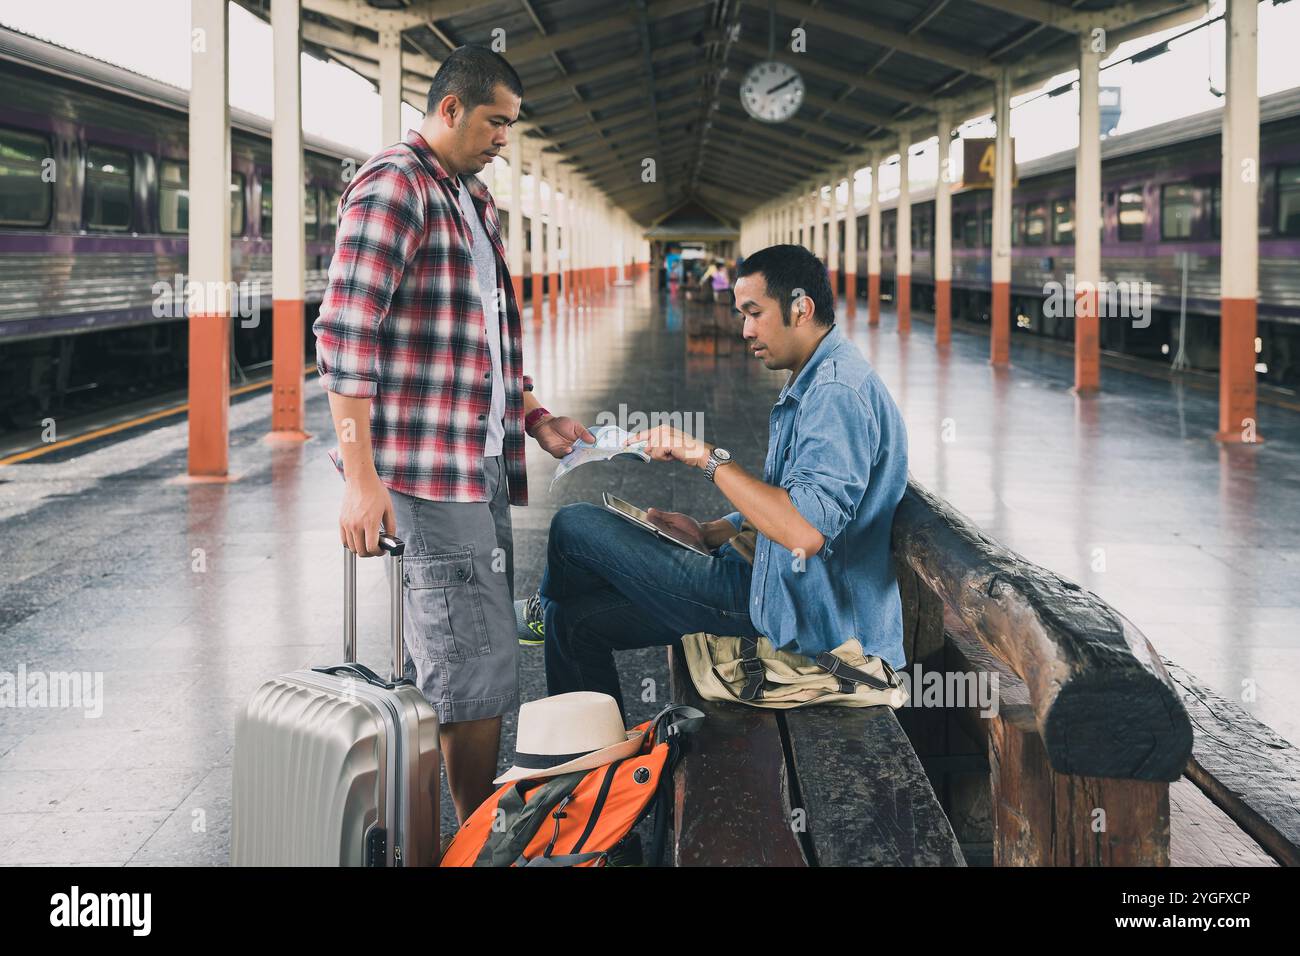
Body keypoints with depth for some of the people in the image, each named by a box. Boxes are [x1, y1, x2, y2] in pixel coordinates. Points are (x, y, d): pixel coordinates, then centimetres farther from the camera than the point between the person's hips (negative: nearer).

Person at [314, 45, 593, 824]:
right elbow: (345, 334, -17)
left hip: (482, 465, 10)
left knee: (449, 662, 14)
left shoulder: (476, 202, 20)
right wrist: (361, 478, -21)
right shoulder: (393, 186, -9)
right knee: (480, 670, -9)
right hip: (429, 468, -10)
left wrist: (535, 418, 17)